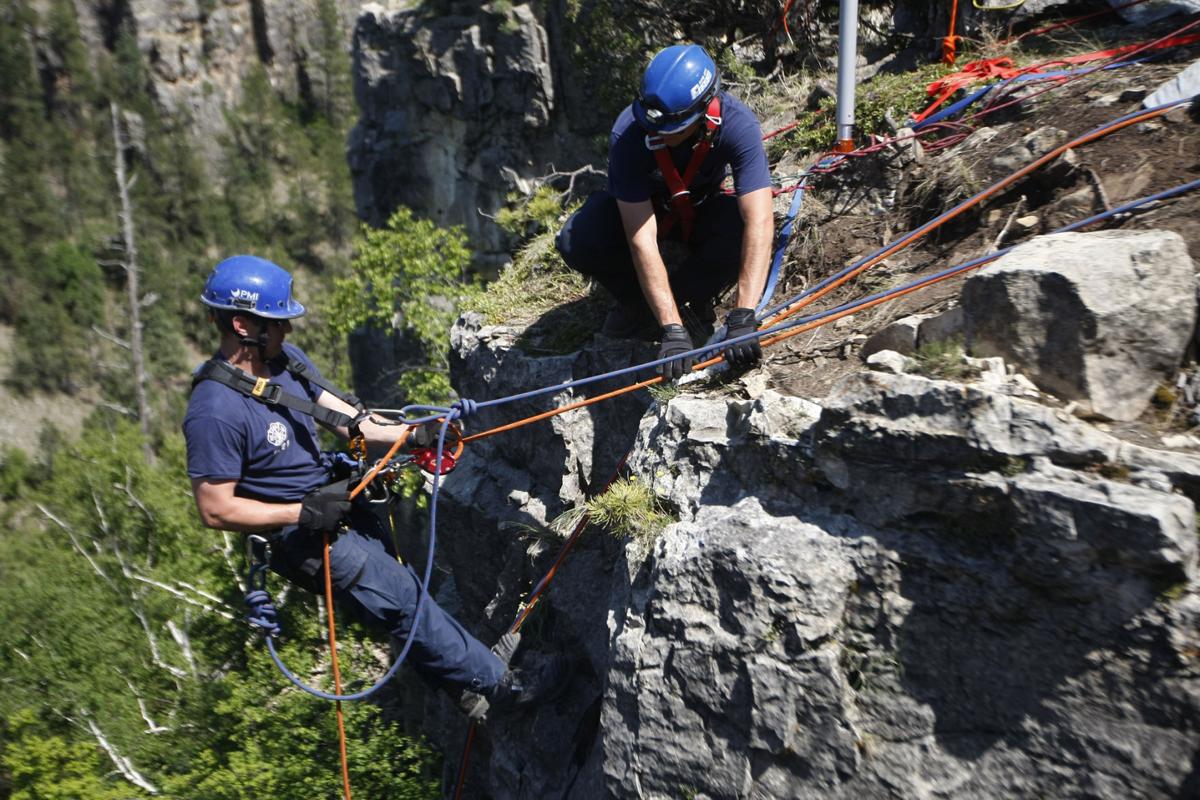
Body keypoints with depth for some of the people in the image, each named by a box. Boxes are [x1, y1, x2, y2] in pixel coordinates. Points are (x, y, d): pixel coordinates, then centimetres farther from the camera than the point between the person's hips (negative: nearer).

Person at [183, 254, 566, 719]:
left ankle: (468, 667, 34)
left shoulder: (286, 360, -3)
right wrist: (303, 512, -25)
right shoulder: (214, 412, -26)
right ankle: (498, 684, 10)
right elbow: (215, 510, -21)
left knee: (399, 585, 17)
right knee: (404, 599, -4)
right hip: (301, 535, -8)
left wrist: (412, 434, -7)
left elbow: (345, 417, 4)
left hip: (337, 501, 8)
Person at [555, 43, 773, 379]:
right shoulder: (628, 133, -34)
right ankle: (637, 301, 0)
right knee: (576, 242, -30)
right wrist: (672, 329, -43)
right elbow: (641, 240, -37)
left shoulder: (738, 125, -33)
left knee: (743, 232, -34)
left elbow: (760, 222, -41)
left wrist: (742, 318, -49)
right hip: (642, 209, 0)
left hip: (703, 211, 1)